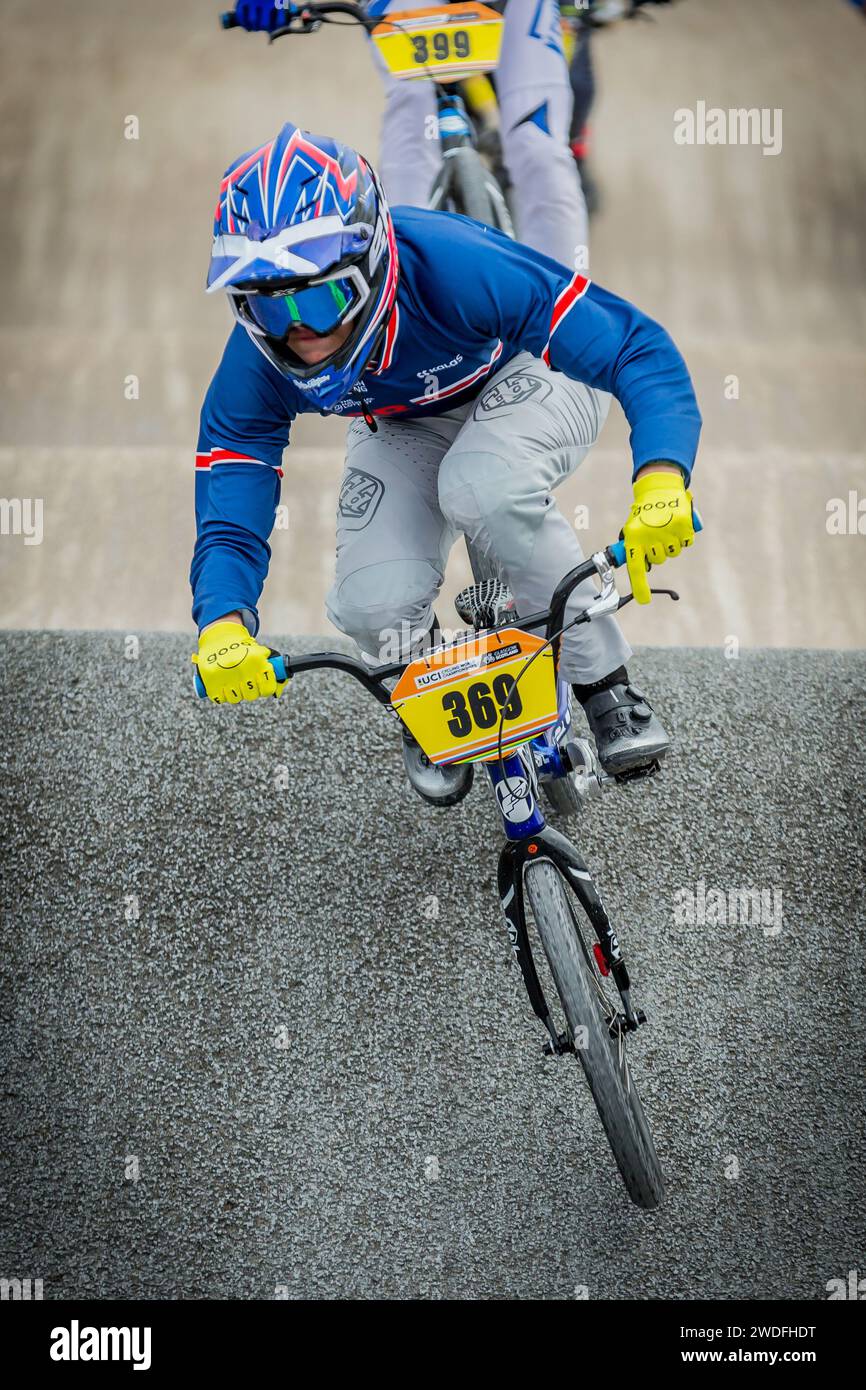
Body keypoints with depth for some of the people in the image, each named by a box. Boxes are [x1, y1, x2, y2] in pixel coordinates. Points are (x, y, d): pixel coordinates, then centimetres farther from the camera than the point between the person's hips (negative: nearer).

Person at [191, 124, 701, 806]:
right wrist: (222, 626, -51)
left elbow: (640, 348, -40)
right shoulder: (257, 368, -29)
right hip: (410, 425, 3)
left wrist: (662, 477, -58)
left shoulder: (455, 267, -40)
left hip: (532, 372, -3)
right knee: (373, 605, -23)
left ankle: (604, 679, -14)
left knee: (484, 490, -37)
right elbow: (230, 526, -28)